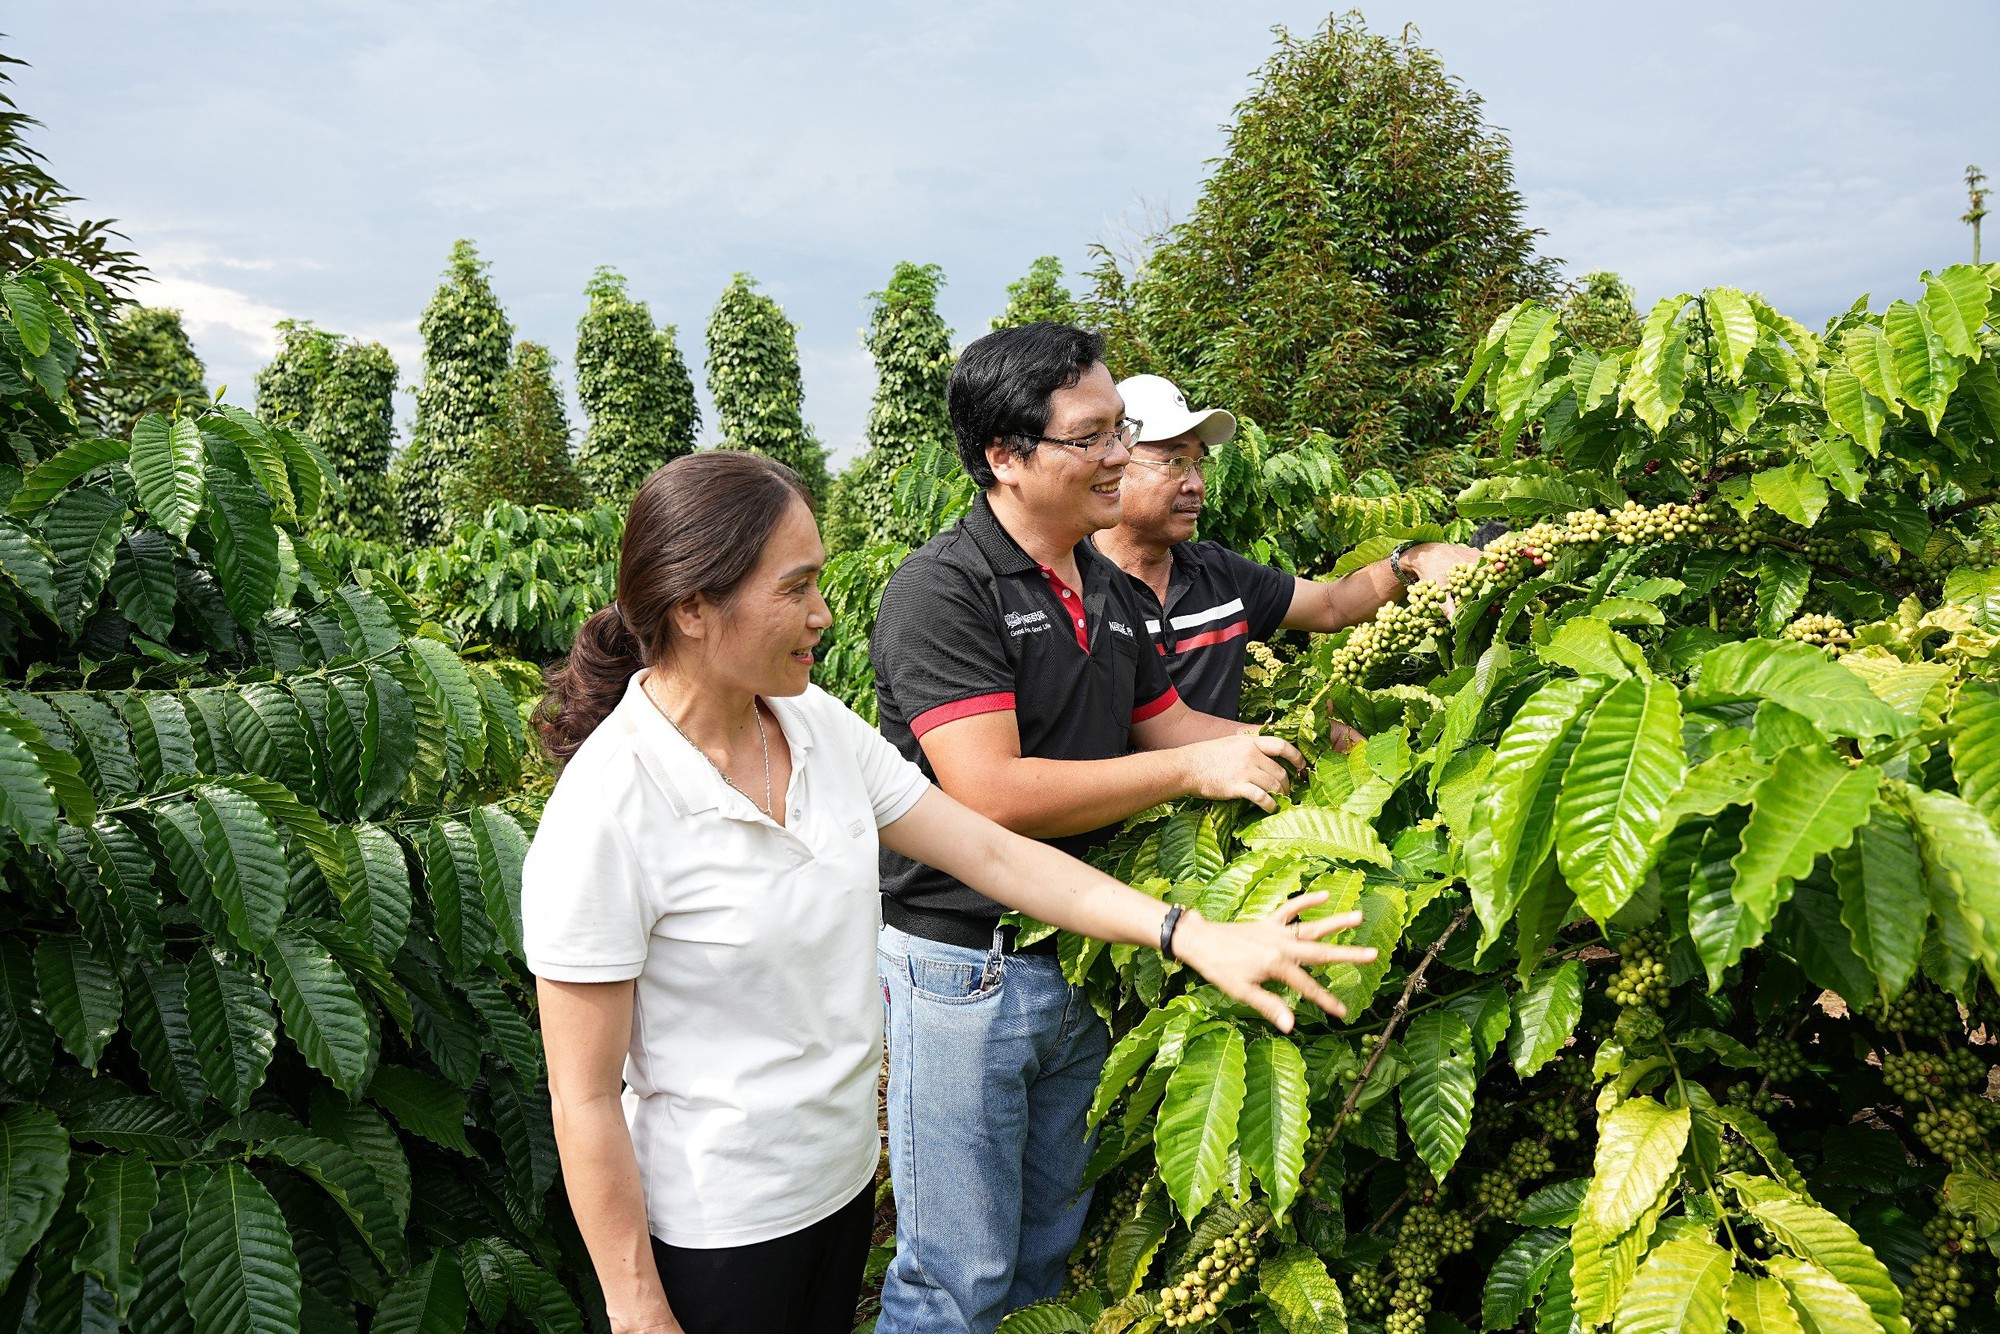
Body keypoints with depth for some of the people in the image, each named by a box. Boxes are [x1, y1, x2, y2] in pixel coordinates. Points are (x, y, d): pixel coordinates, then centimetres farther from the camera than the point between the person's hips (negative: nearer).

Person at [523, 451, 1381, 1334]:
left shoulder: (819, 726, -5)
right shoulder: (605, 812, -25)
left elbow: (992, 852, -4)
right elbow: (585, 1102, -19)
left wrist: (1193, 937, -10)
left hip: (845, 1175, 6)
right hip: (715, 1230, -6)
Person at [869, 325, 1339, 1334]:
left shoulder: (1108, 591, 9)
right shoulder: (941, 590, -18)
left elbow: (1165, 723, 19)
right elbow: (993, 794, -25)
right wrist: (1195, 770, -20)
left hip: (1078, 966, 8)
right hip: (963, 973, -8)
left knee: (1049, 1251, 22)